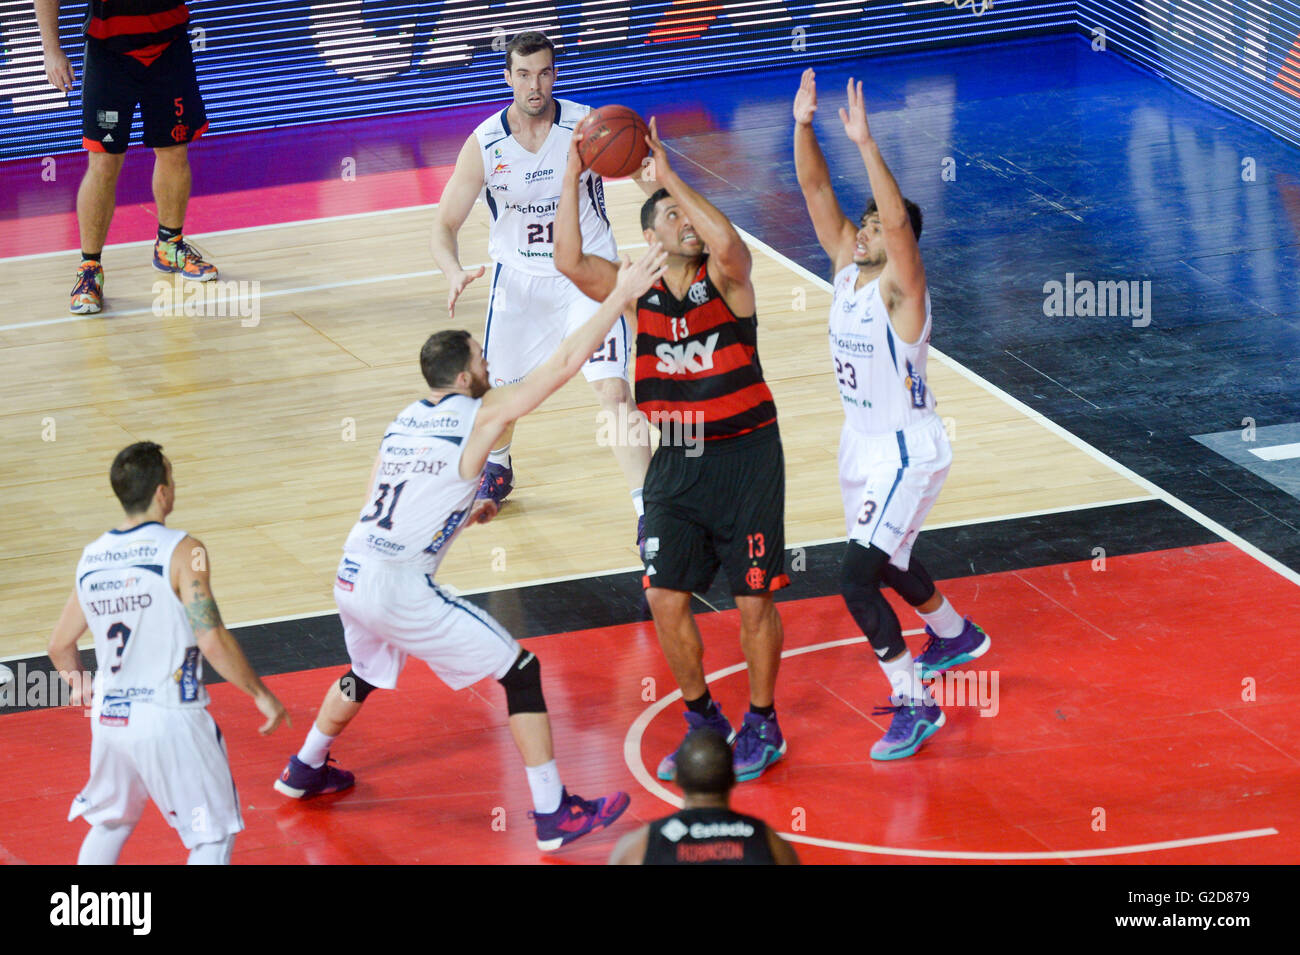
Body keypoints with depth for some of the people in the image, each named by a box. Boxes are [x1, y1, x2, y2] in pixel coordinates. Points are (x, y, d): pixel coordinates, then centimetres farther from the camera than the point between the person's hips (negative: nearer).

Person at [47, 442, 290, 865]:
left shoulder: (91, 557, 5)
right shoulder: (181, 552, -14)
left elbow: (60, 645, 14)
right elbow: (213, 642, -18)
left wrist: (78, 684, 35)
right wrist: (261, 694, -5)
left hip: (109, 717, 6)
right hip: (170, 721, -6)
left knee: (108, 824, 26)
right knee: (214, 835, 8)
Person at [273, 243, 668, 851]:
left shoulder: (404, 421, 14)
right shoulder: (480, 415, -6)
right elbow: (565, 364, -8)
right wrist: (621, 295, -5)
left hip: (350, 580, 7)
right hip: (401, 590, -7)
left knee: (366, 673, 37)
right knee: (520, 672, 3)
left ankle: (304, 771, 54)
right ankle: (554, 817, 2)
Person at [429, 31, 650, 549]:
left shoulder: (588, 127, -18)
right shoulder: (484, 145, -14)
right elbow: (445, 225, -10)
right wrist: (455, 273, -31)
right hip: (518, 280, 2)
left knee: (614, 391, -16)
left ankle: (649, 516, -14)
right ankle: (497, 469, 47)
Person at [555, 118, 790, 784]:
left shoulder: (725, 279, -8)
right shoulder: (638, 292, 0)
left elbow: (727, 244, -33)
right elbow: (570, 263, -14)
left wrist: (669, 177, -31)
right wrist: (573, 178, -18)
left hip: (745, 456, -3)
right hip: (676, 461, 3)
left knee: (754, 600, 3)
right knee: (666, 599, 1)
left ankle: (762, 725, 21)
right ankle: (702, 722, 20)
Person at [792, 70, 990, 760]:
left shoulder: (900, 286, -20)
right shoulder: (847, 264, -1)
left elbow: (898, 219, -39)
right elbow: (817, 194, -7)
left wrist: (865, 143, -46)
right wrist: (803, 127, -21)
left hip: (907, 451, -9)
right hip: (862, 441, 9)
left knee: (857, 576, -16)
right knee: (884, 559, 27)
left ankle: (914, 703, -5)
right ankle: (955, 635, 54)